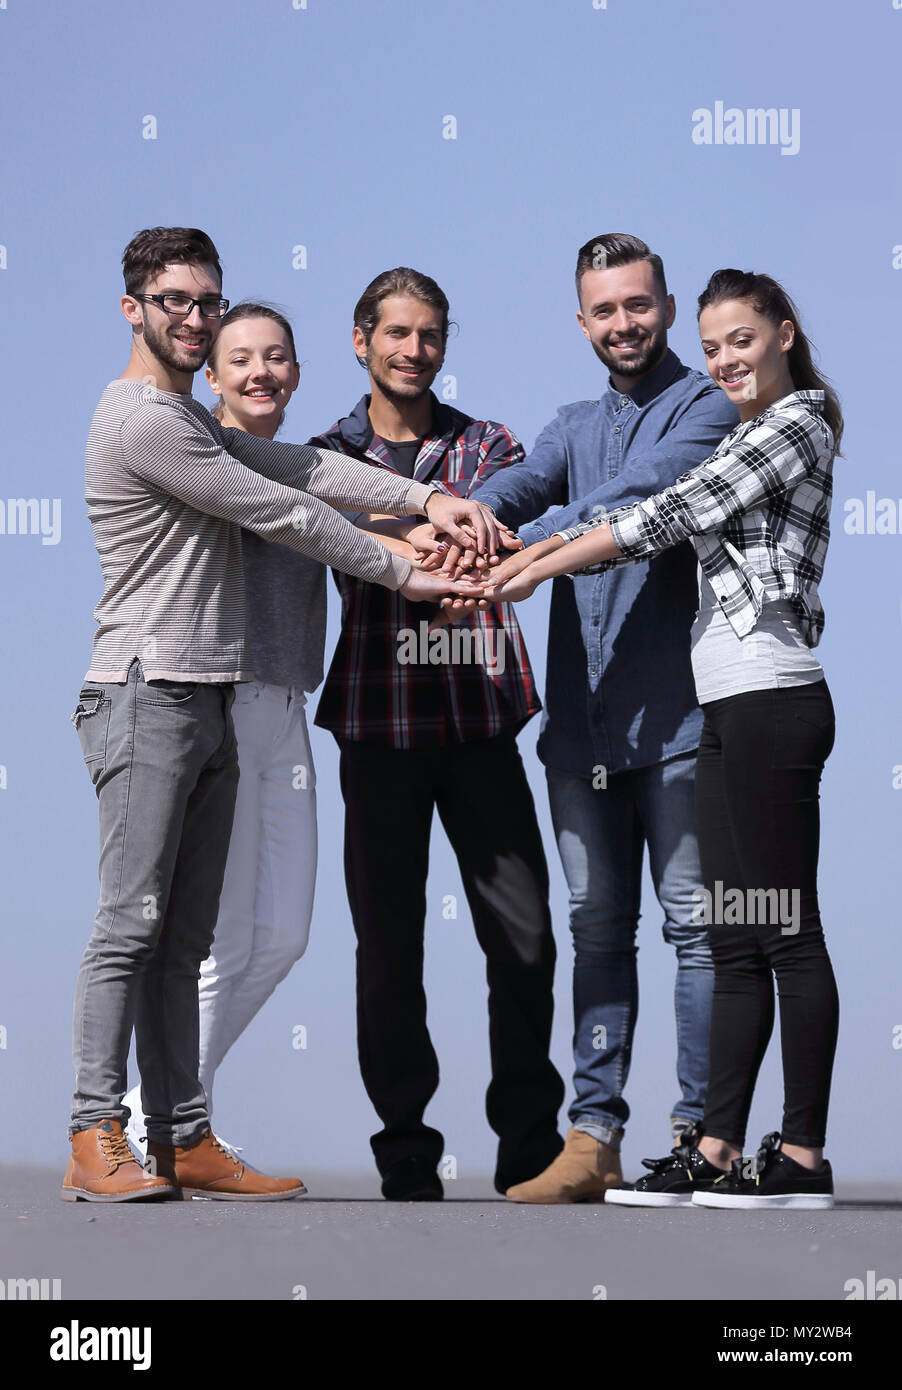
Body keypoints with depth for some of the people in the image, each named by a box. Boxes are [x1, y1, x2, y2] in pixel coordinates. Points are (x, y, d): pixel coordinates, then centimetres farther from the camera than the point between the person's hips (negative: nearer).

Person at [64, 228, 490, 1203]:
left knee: (183, 936, 6)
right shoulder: (140, 419, -10)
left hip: (206, 705, 10)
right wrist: (404, 574, -1)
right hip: (145, 695, -10)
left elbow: (303, 466, 12)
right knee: (132, 919, -12)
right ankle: (96, 1140, -12)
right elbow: (285, 514, -9)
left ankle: (183, 1140, 6)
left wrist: (425, 498, -2)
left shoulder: (190, 420, 22)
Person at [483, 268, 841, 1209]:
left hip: (769, 701, -10)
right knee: (736, 939, 7)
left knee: (785, 930, -7)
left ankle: (803, 1158, -5)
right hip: (733, 708, 10)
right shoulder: (748, 438, 23)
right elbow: (666, 518, 19)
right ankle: (716, 1150, 8)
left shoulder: (794, 425, -6)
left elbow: (668, 515, -10)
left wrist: (541, 565, -4)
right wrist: (524, 556, 9)